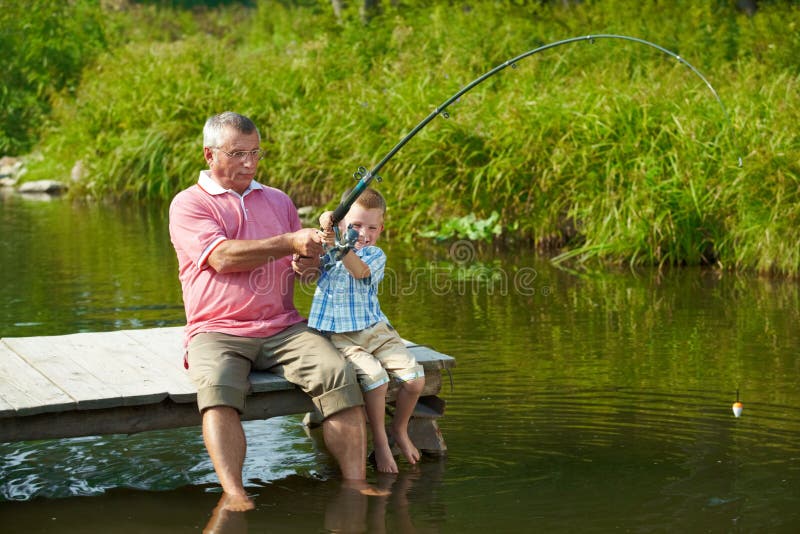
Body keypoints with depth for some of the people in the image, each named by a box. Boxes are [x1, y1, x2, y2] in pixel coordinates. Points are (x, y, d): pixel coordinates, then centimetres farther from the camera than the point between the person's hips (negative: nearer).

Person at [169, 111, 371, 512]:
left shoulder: (278, 201, 22)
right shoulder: (188, 204, 4)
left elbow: (302, 260, 24)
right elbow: (222, 257, -12)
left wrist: (309, 263, -2)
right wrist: (289, 243, -19)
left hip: (283, 328, 4)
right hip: (217, 332, -4)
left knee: (338, 373, -24)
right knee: (218, 387, -36)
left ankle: (356, 483, -24)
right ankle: (234, 495, -42)